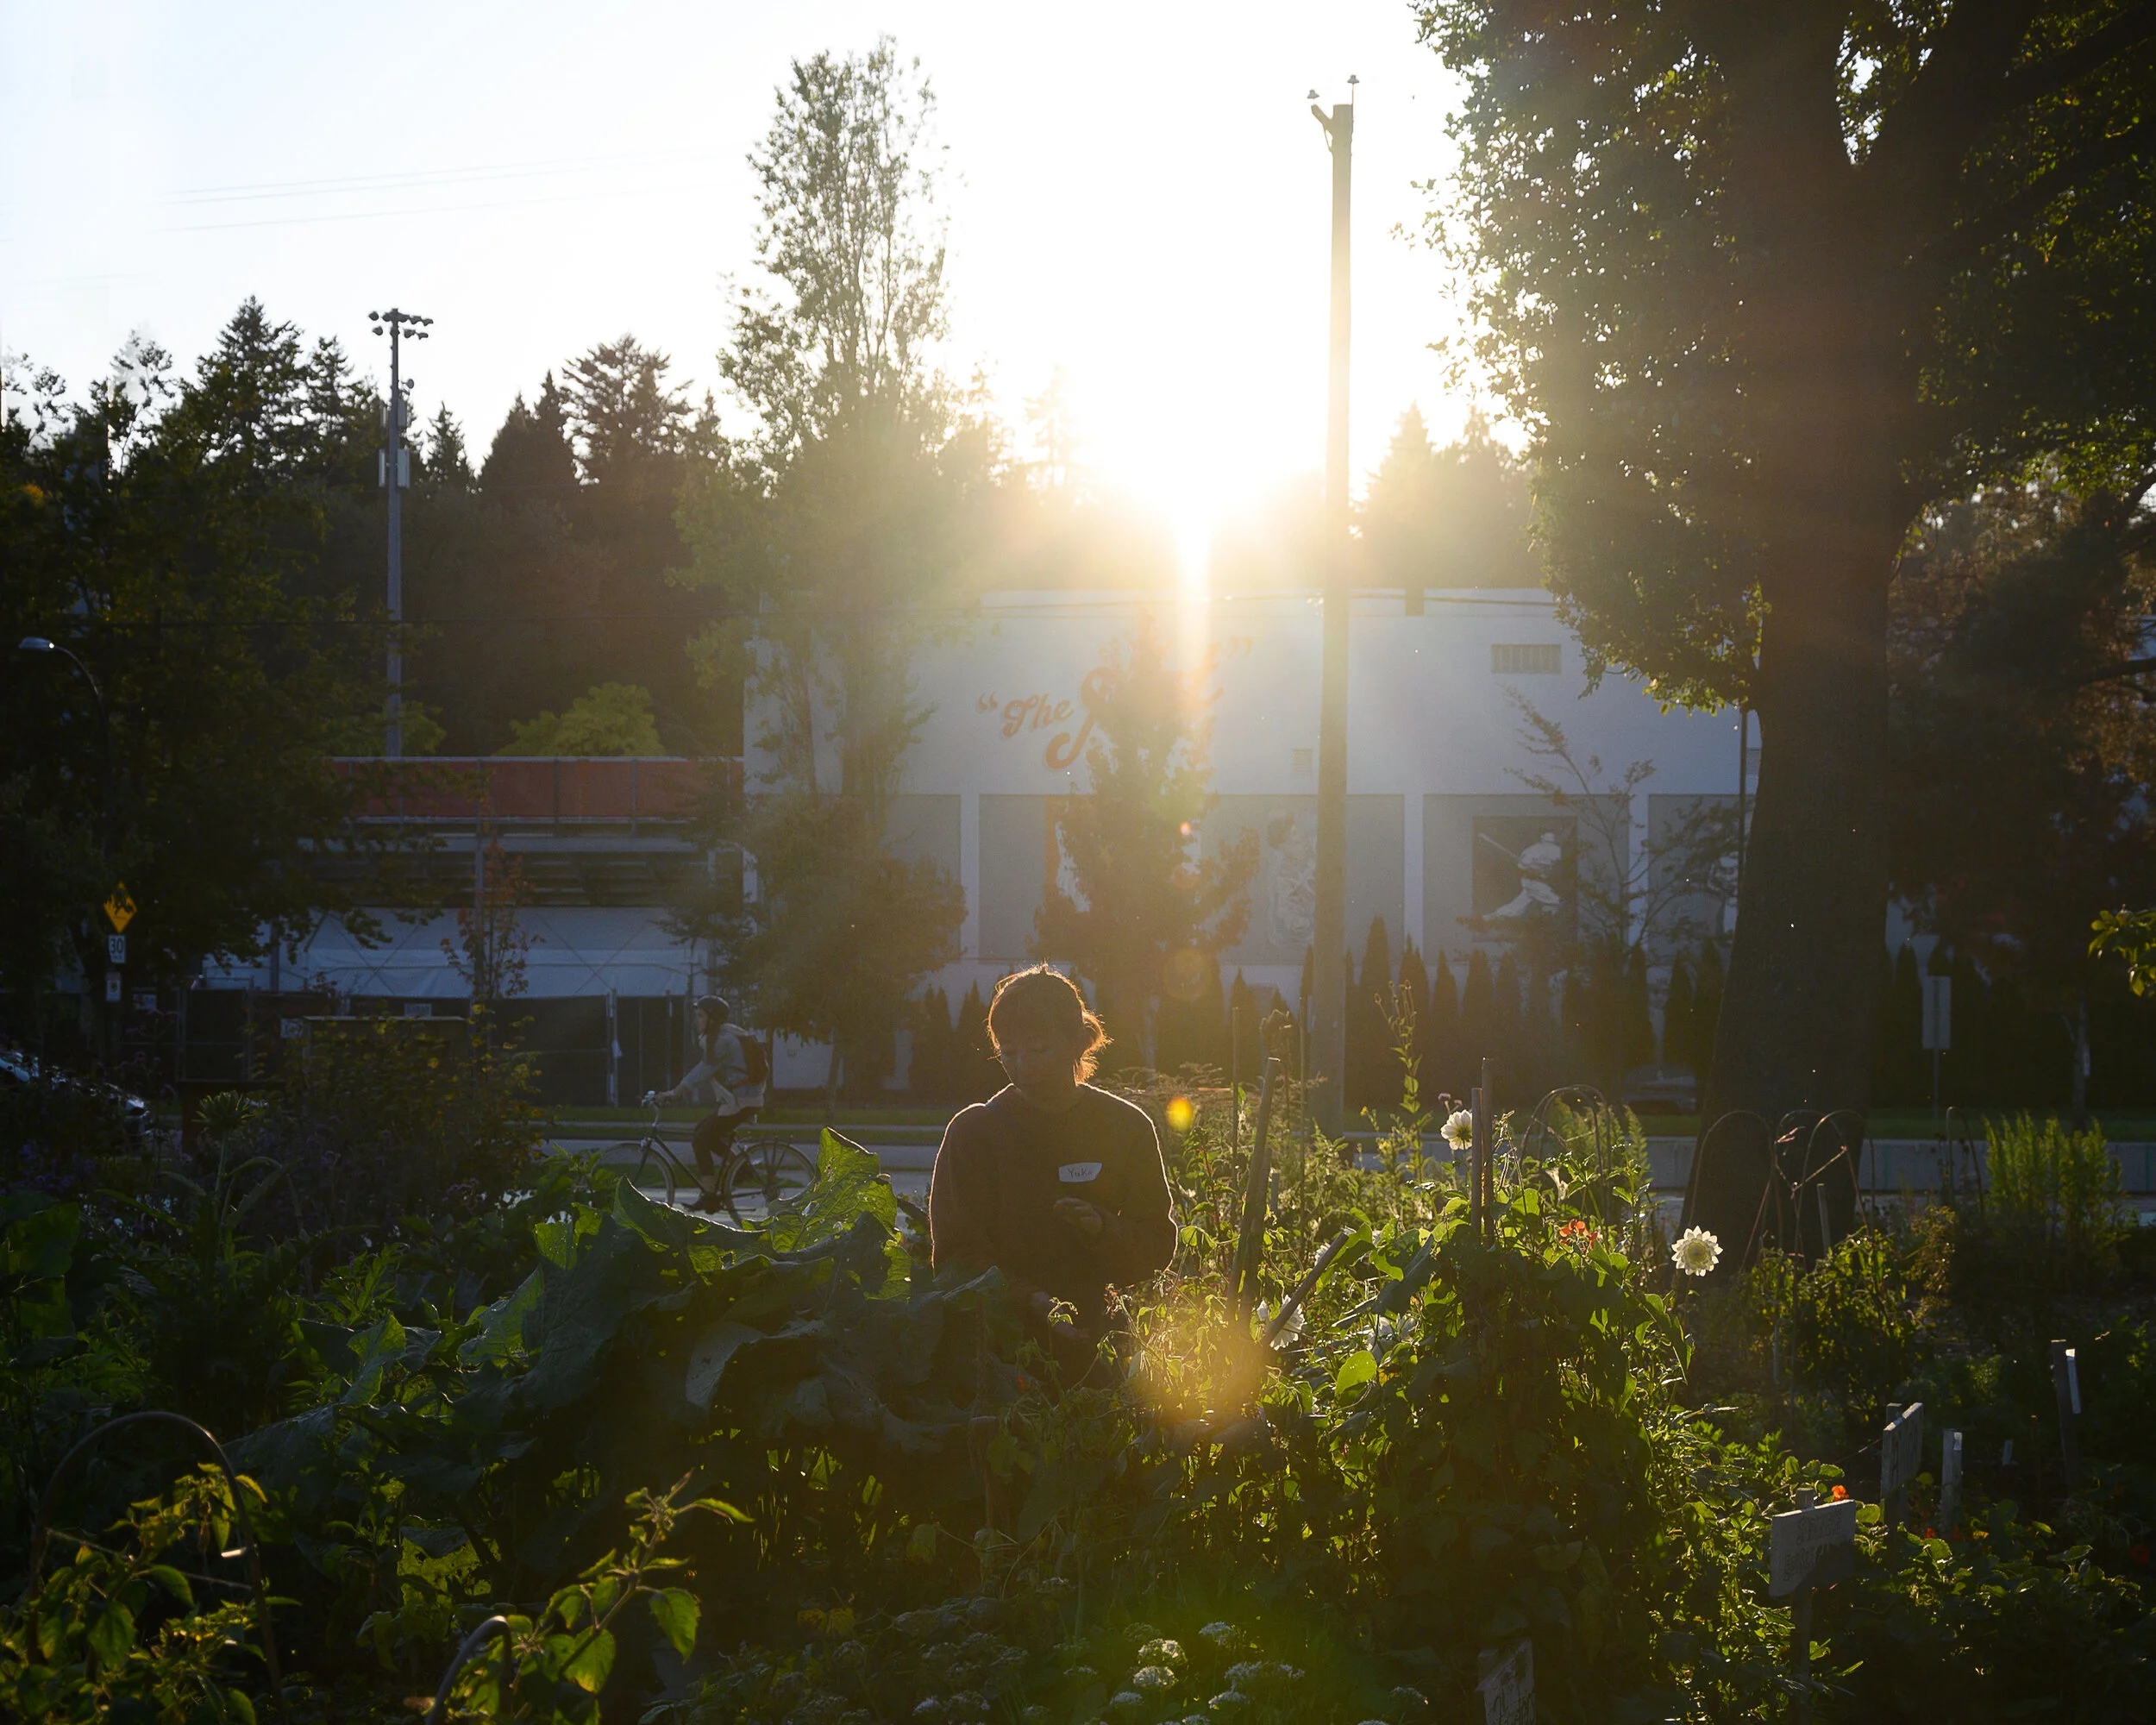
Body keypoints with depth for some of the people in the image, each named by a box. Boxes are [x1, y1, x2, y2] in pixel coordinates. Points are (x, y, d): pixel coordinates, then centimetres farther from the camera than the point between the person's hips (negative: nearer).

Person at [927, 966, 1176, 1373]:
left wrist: (1104, 1229, -13)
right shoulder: (973, 1130, 2)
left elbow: (1158, 1247, 8)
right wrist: (1028, 1299, -20)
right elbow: (956, 1251, -2)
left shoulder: (1127, 1127, 7)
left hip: (1086, 1342, 2)